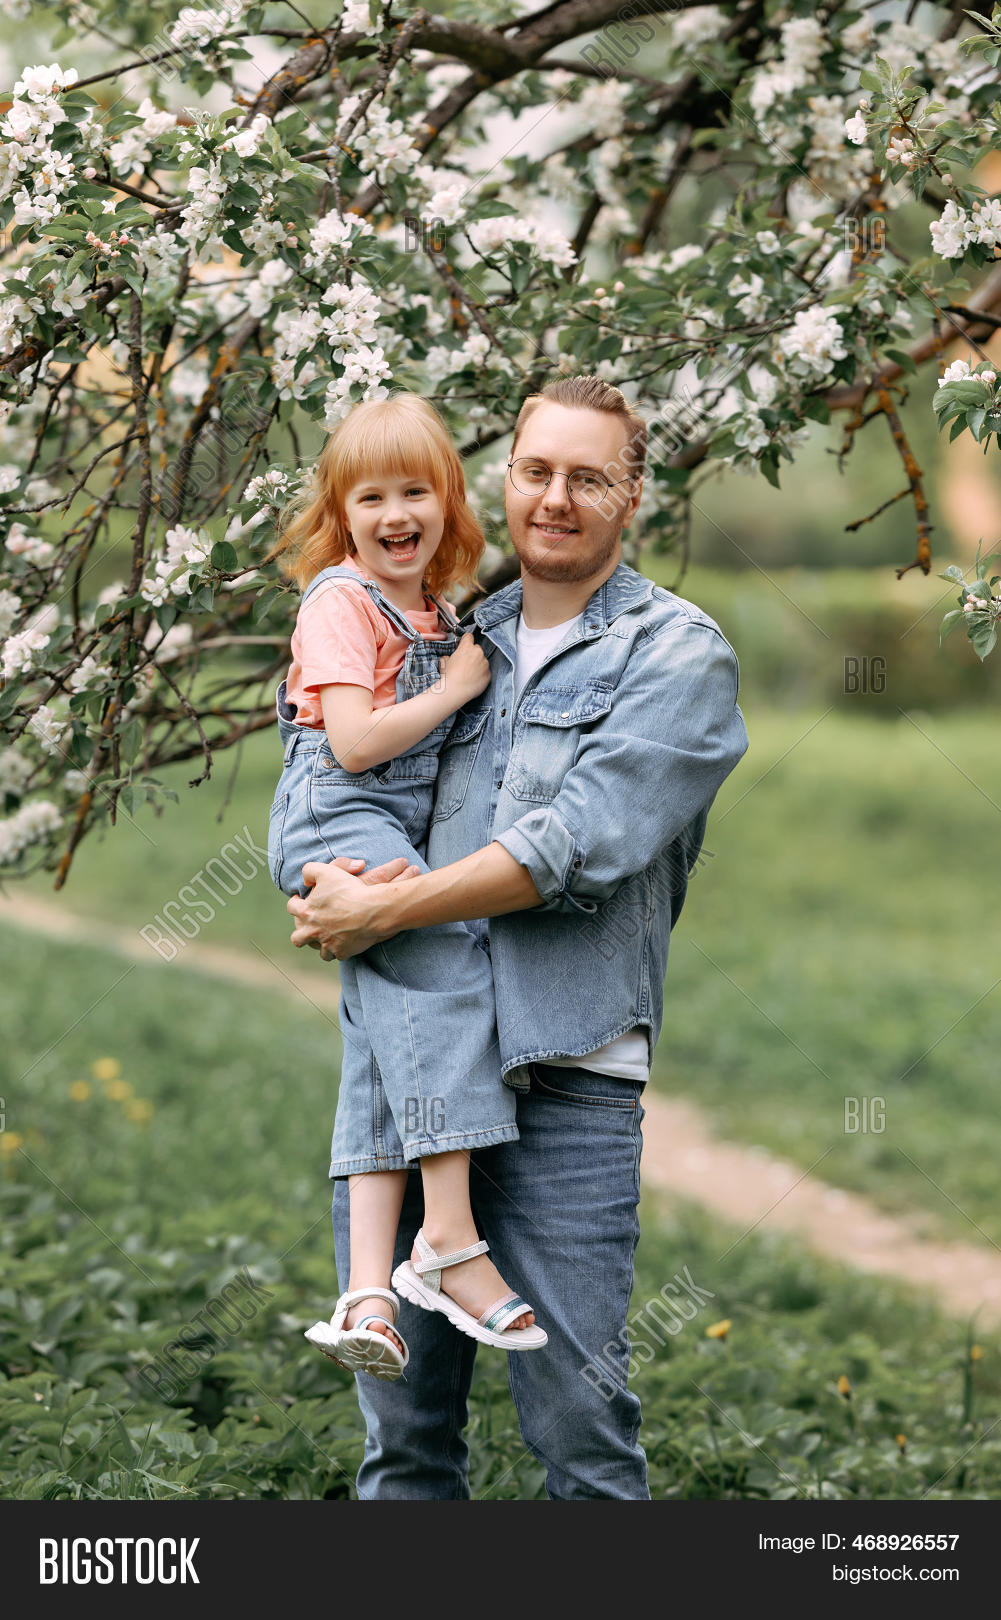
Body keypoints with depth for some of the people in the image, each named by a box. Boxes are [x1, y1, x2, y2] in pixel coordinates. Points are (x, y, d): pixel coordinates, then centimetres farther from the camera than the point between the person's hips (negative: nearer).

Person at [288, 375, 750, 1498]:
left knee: (577, 1416, -5)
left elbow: (578, 845, -11)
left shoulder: (679, 655, 2)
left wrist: (381, 911, -10)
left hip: (562, 1075, -5)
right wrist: (337, 878, 9)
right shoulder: (461, 637, 18)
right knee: (401, 1407, 6)